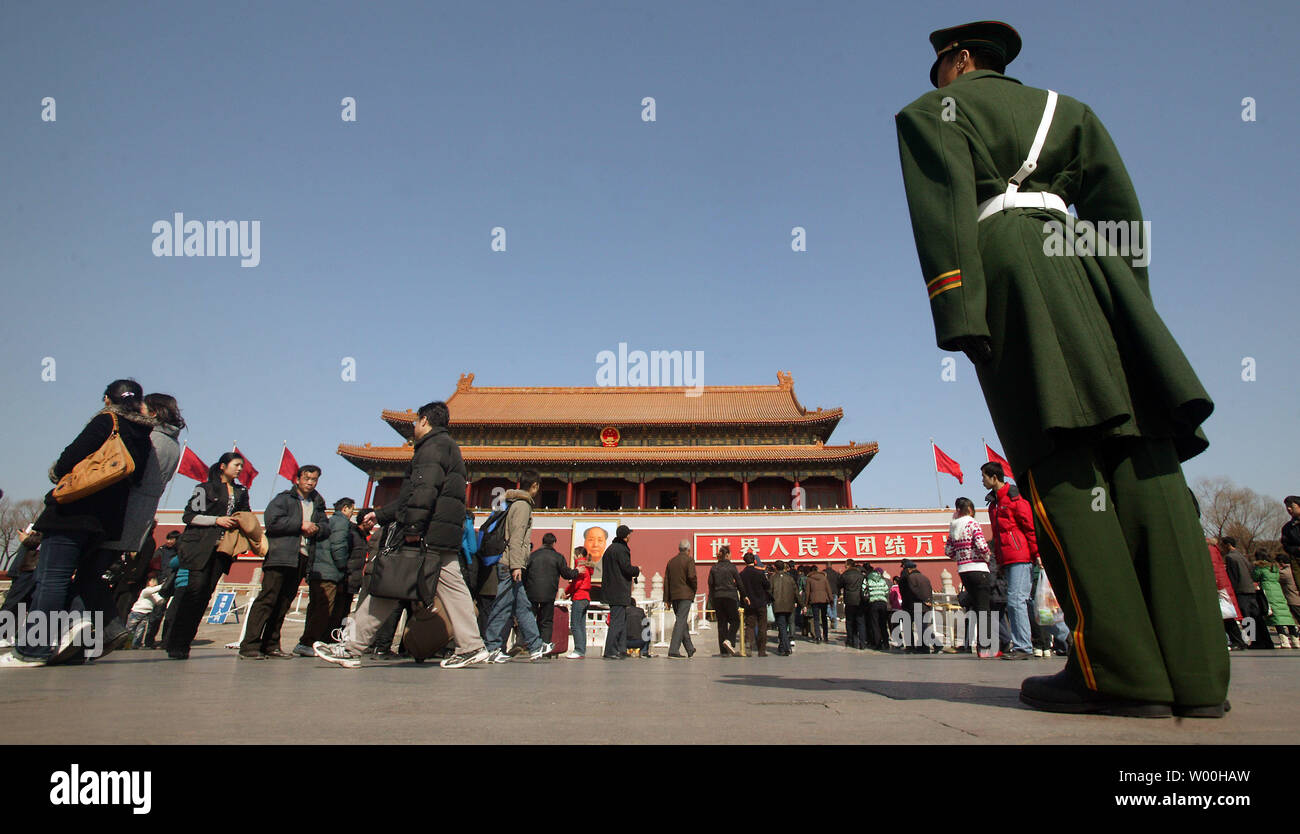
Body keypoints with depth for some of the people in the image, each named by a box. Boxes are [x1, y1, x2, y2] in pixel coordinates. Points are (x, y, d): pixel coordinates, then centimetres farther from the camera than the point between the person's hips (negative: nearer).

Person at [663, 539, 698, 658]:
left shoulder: (671, 561, 13)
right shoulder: (689, 560, -4)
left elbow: (666, 580, 10)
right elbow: (692, 576, -16)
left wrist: (667, 599, 11)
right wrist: (694, 588, 3)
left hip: (674, 596, 6)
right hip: (685, 595, -6)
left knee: (682, 622, 15)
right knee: (681, 622, -8)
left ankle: (690, 649, 24)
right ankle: (673, 650, -16)